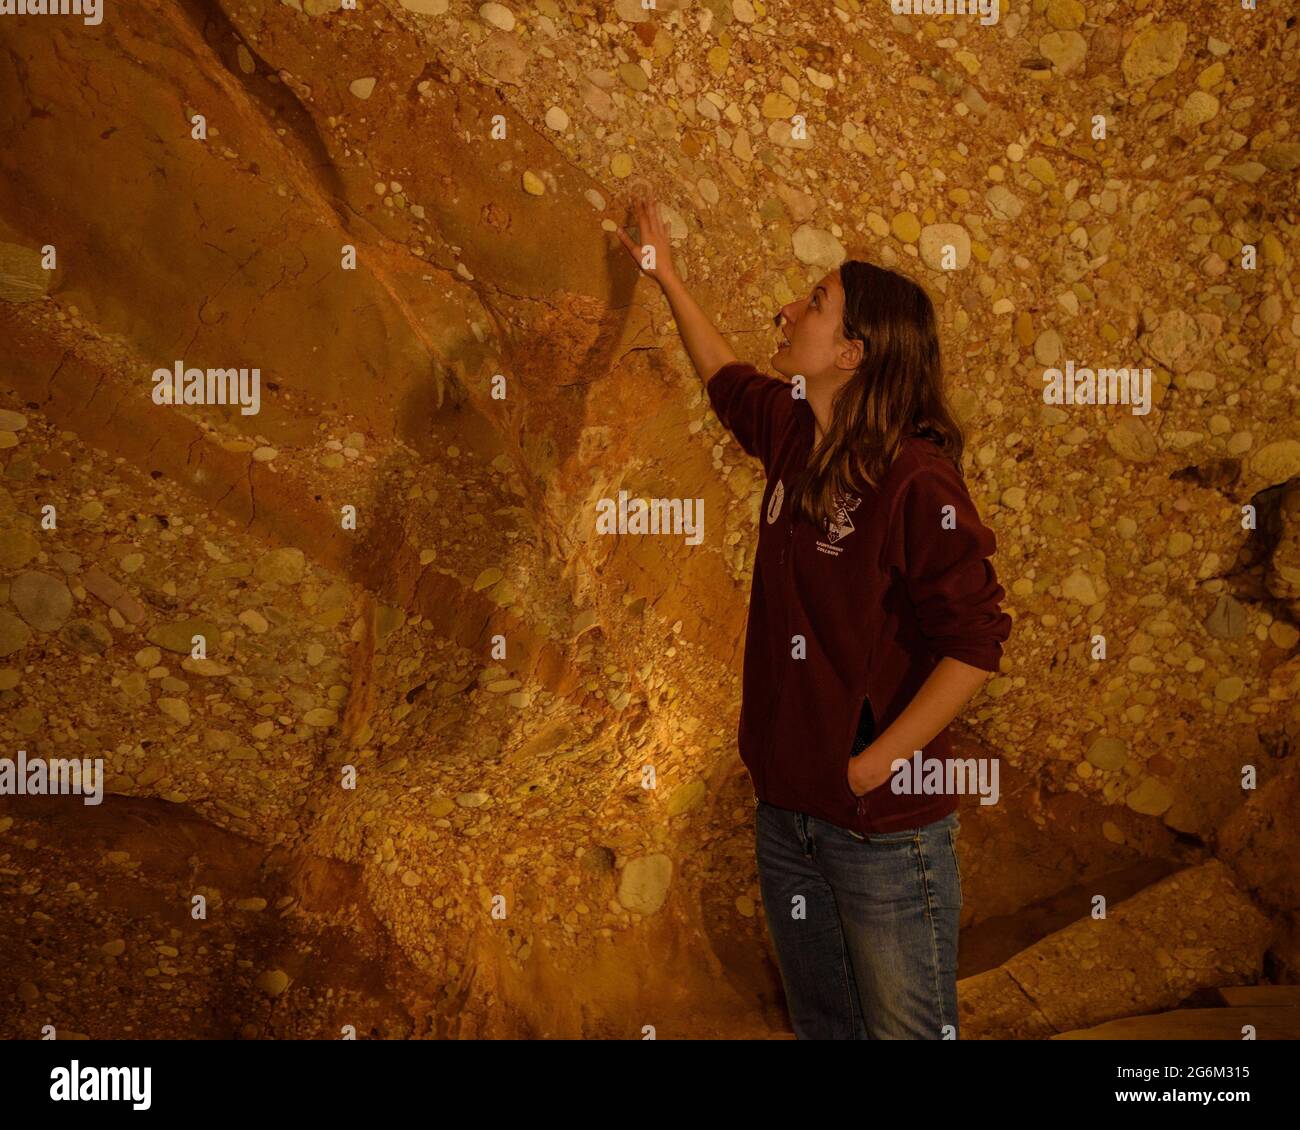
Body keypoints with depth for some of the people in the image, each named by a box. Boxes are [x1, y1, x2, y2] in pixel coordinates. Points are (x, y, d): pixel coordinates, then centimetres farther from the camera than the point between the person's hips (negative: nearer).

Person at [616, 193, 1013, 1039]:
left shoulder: (916, 481, -20)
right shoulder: (793, 435, 3)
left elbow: (975, 642, -21)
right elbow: (727, 378, 26)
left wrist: (874, 766, -18)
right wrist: (668, 276, 32)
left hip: (884, 821, -7)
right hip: (787, 805, 8)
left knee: (907, 1028, 7)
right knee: (820, 1024, 23)